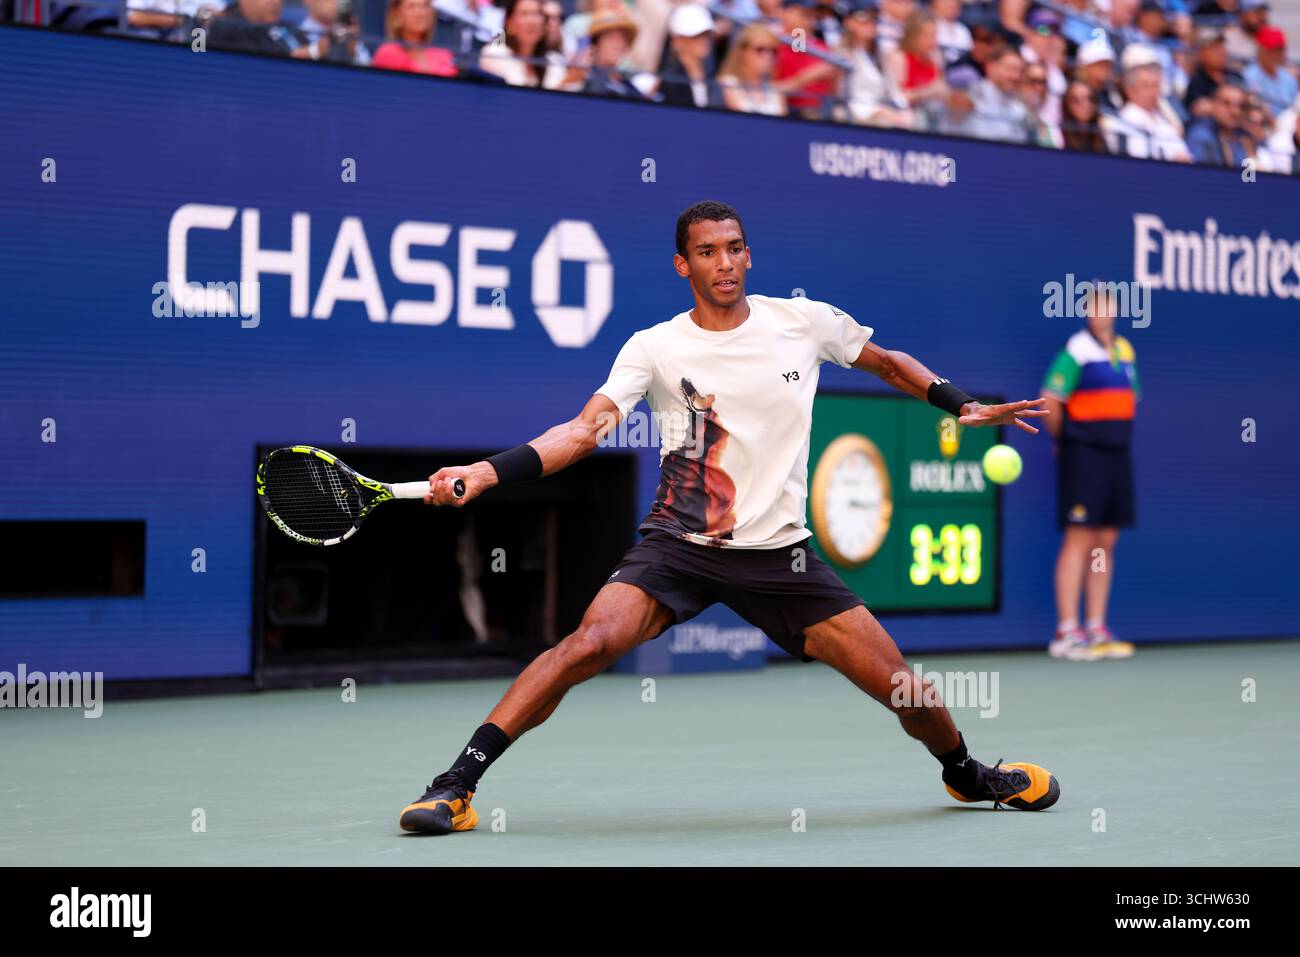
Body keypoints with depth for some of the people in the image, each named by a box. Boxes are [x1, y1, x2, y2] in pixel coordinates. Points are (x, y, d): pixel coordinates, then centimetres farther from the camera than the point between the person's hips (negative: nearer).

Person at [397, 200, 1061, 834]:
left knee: (901, 686, -3)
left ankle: (964, 773, 31)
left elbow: (889, 363, 19)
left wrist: (963, 405, 7)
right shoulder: (653, 349, -5)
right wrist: (485, 472, -29)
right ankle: (455, 786, -22)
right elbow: (584, 430, -15)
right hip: (676, 544, -2)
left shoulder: (806, 321, 1)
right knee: (591, 642, -28)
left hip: (779, 552, 2)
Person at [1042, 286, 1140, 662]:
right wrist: (1063, 438, -1)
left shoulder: (1125, 351, 13)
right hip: (1083, 455, -7)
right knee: (1079, 541, -9)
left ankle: (1097, 631, 12)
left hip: (1117, 454, 7)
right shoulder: (1076, 352, -9)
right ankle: (1066, 634, -9)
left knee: (1105, 543, 7)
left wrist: (1117, 433, 13)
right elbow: (1051, 400, -13)